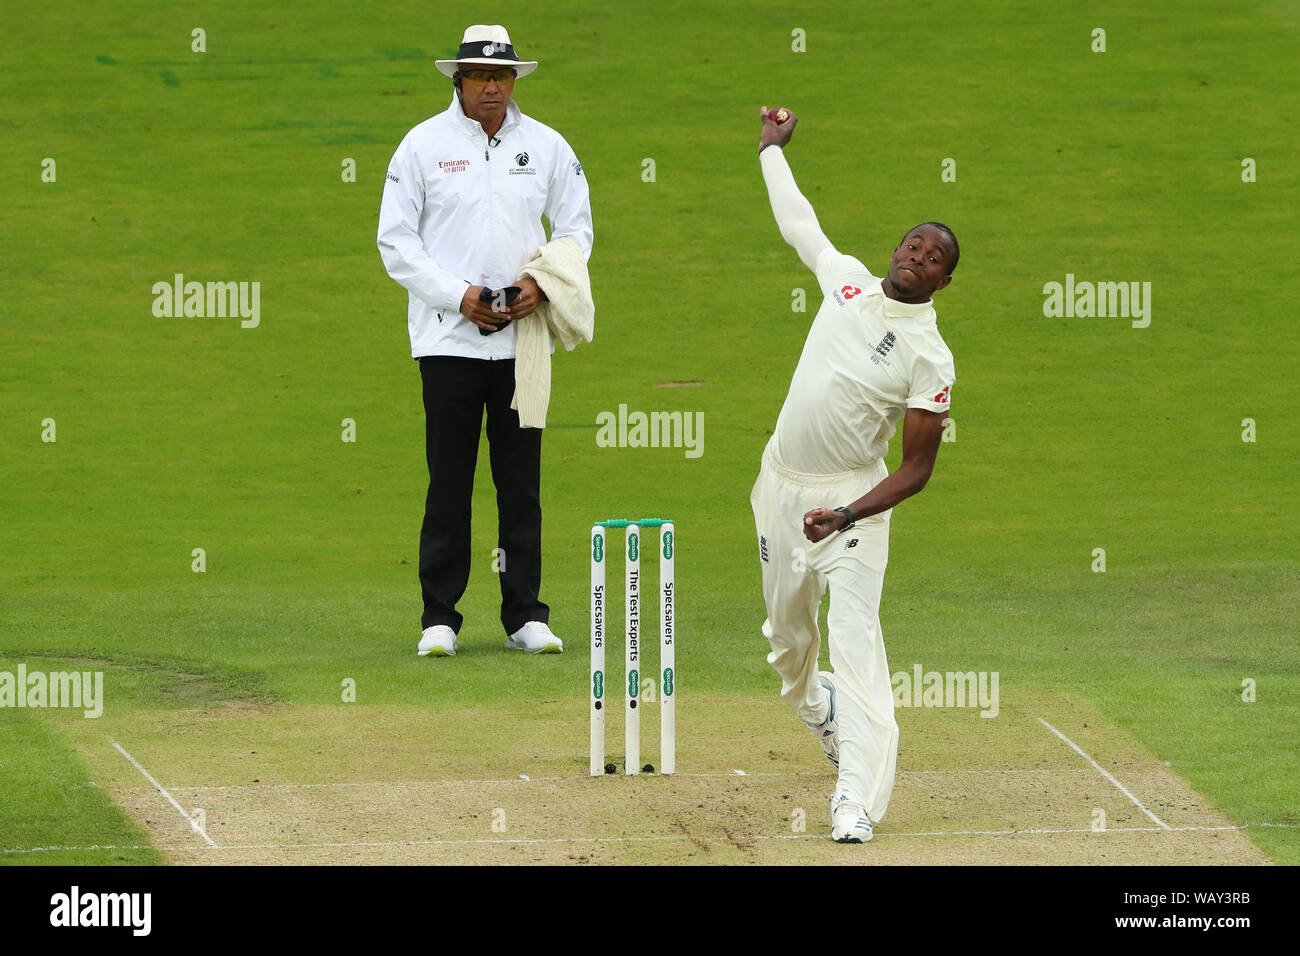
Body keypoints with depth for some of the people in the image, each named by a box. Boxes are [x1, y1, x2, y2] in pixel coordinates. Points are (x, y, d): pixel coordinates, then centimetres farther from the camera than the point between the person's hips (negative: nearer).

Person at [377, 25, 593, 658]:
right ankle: (439, 617, 3)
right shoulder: (424, 144, 0)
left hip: (523, 336, 2)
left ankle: (525, 614, 9)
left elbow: (576, 228, 14)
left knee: (522, 480, 3)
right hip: (448, 337, -2)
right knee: (449, 480, -3)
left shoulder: (546, 147, 7)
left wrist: (541, 284, -5)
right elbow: (395, 238, -1)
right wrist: (457, 295, -12)